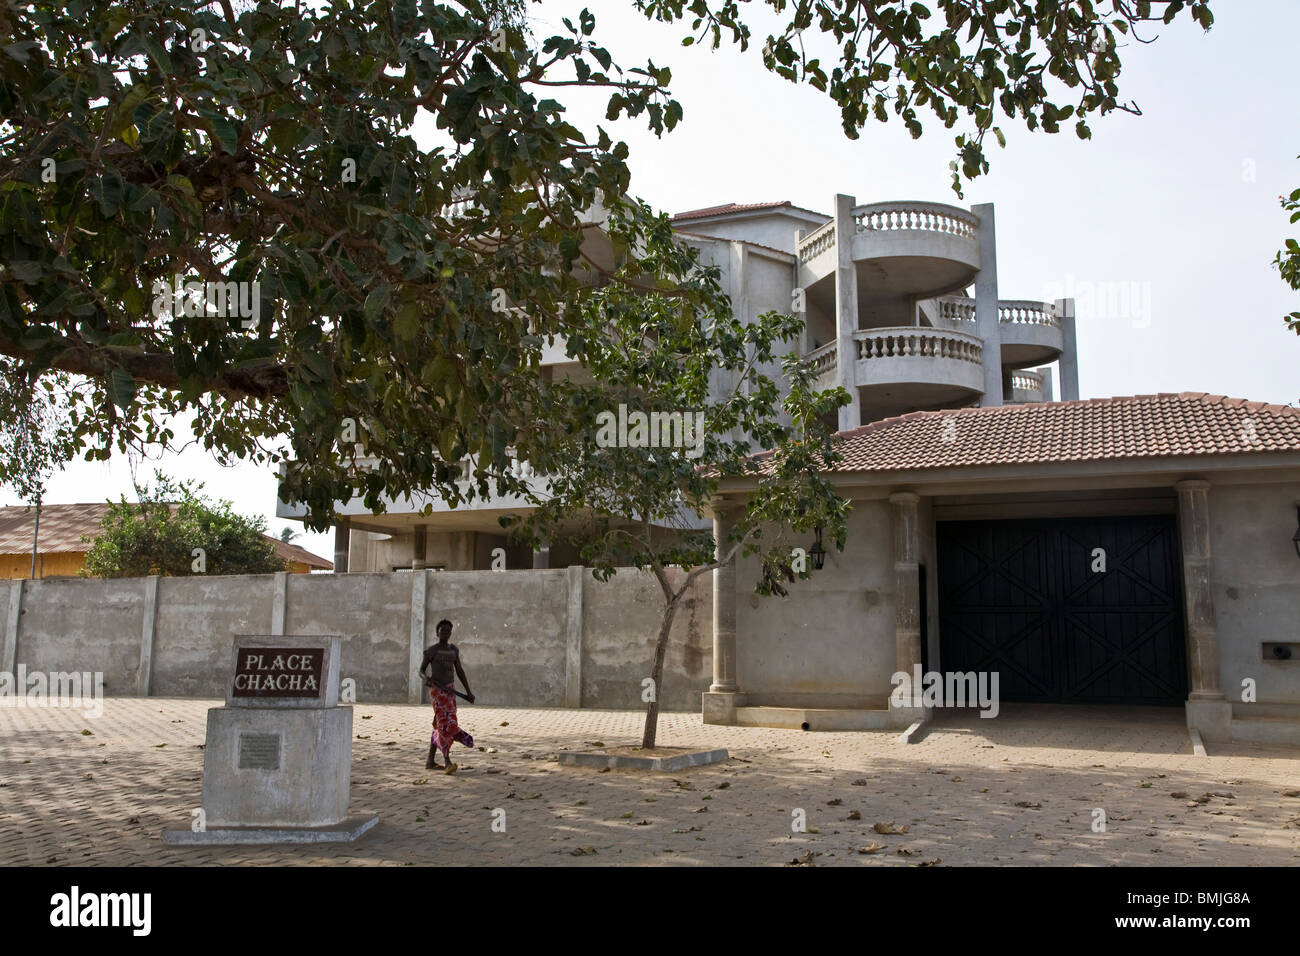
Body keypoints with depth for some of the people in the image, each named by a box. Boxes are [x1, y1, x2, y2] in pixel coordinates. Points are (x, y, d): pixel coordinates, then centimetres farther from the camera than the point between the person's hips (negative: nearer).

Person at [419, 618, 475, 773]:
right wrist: (426, 679, -26)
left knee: (440, 725, 9)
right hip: (436, 690, -6)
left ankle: (430, 761, 19)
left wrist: (469, 691, 7)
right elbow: (421, 671, -2)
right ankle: (448, 763, -18)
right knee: (444, 722, -16)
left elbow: (460, 671, 13)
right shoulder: (430, 650, -5)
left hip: (450, 690, 6)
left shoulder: (454, 649, 10)